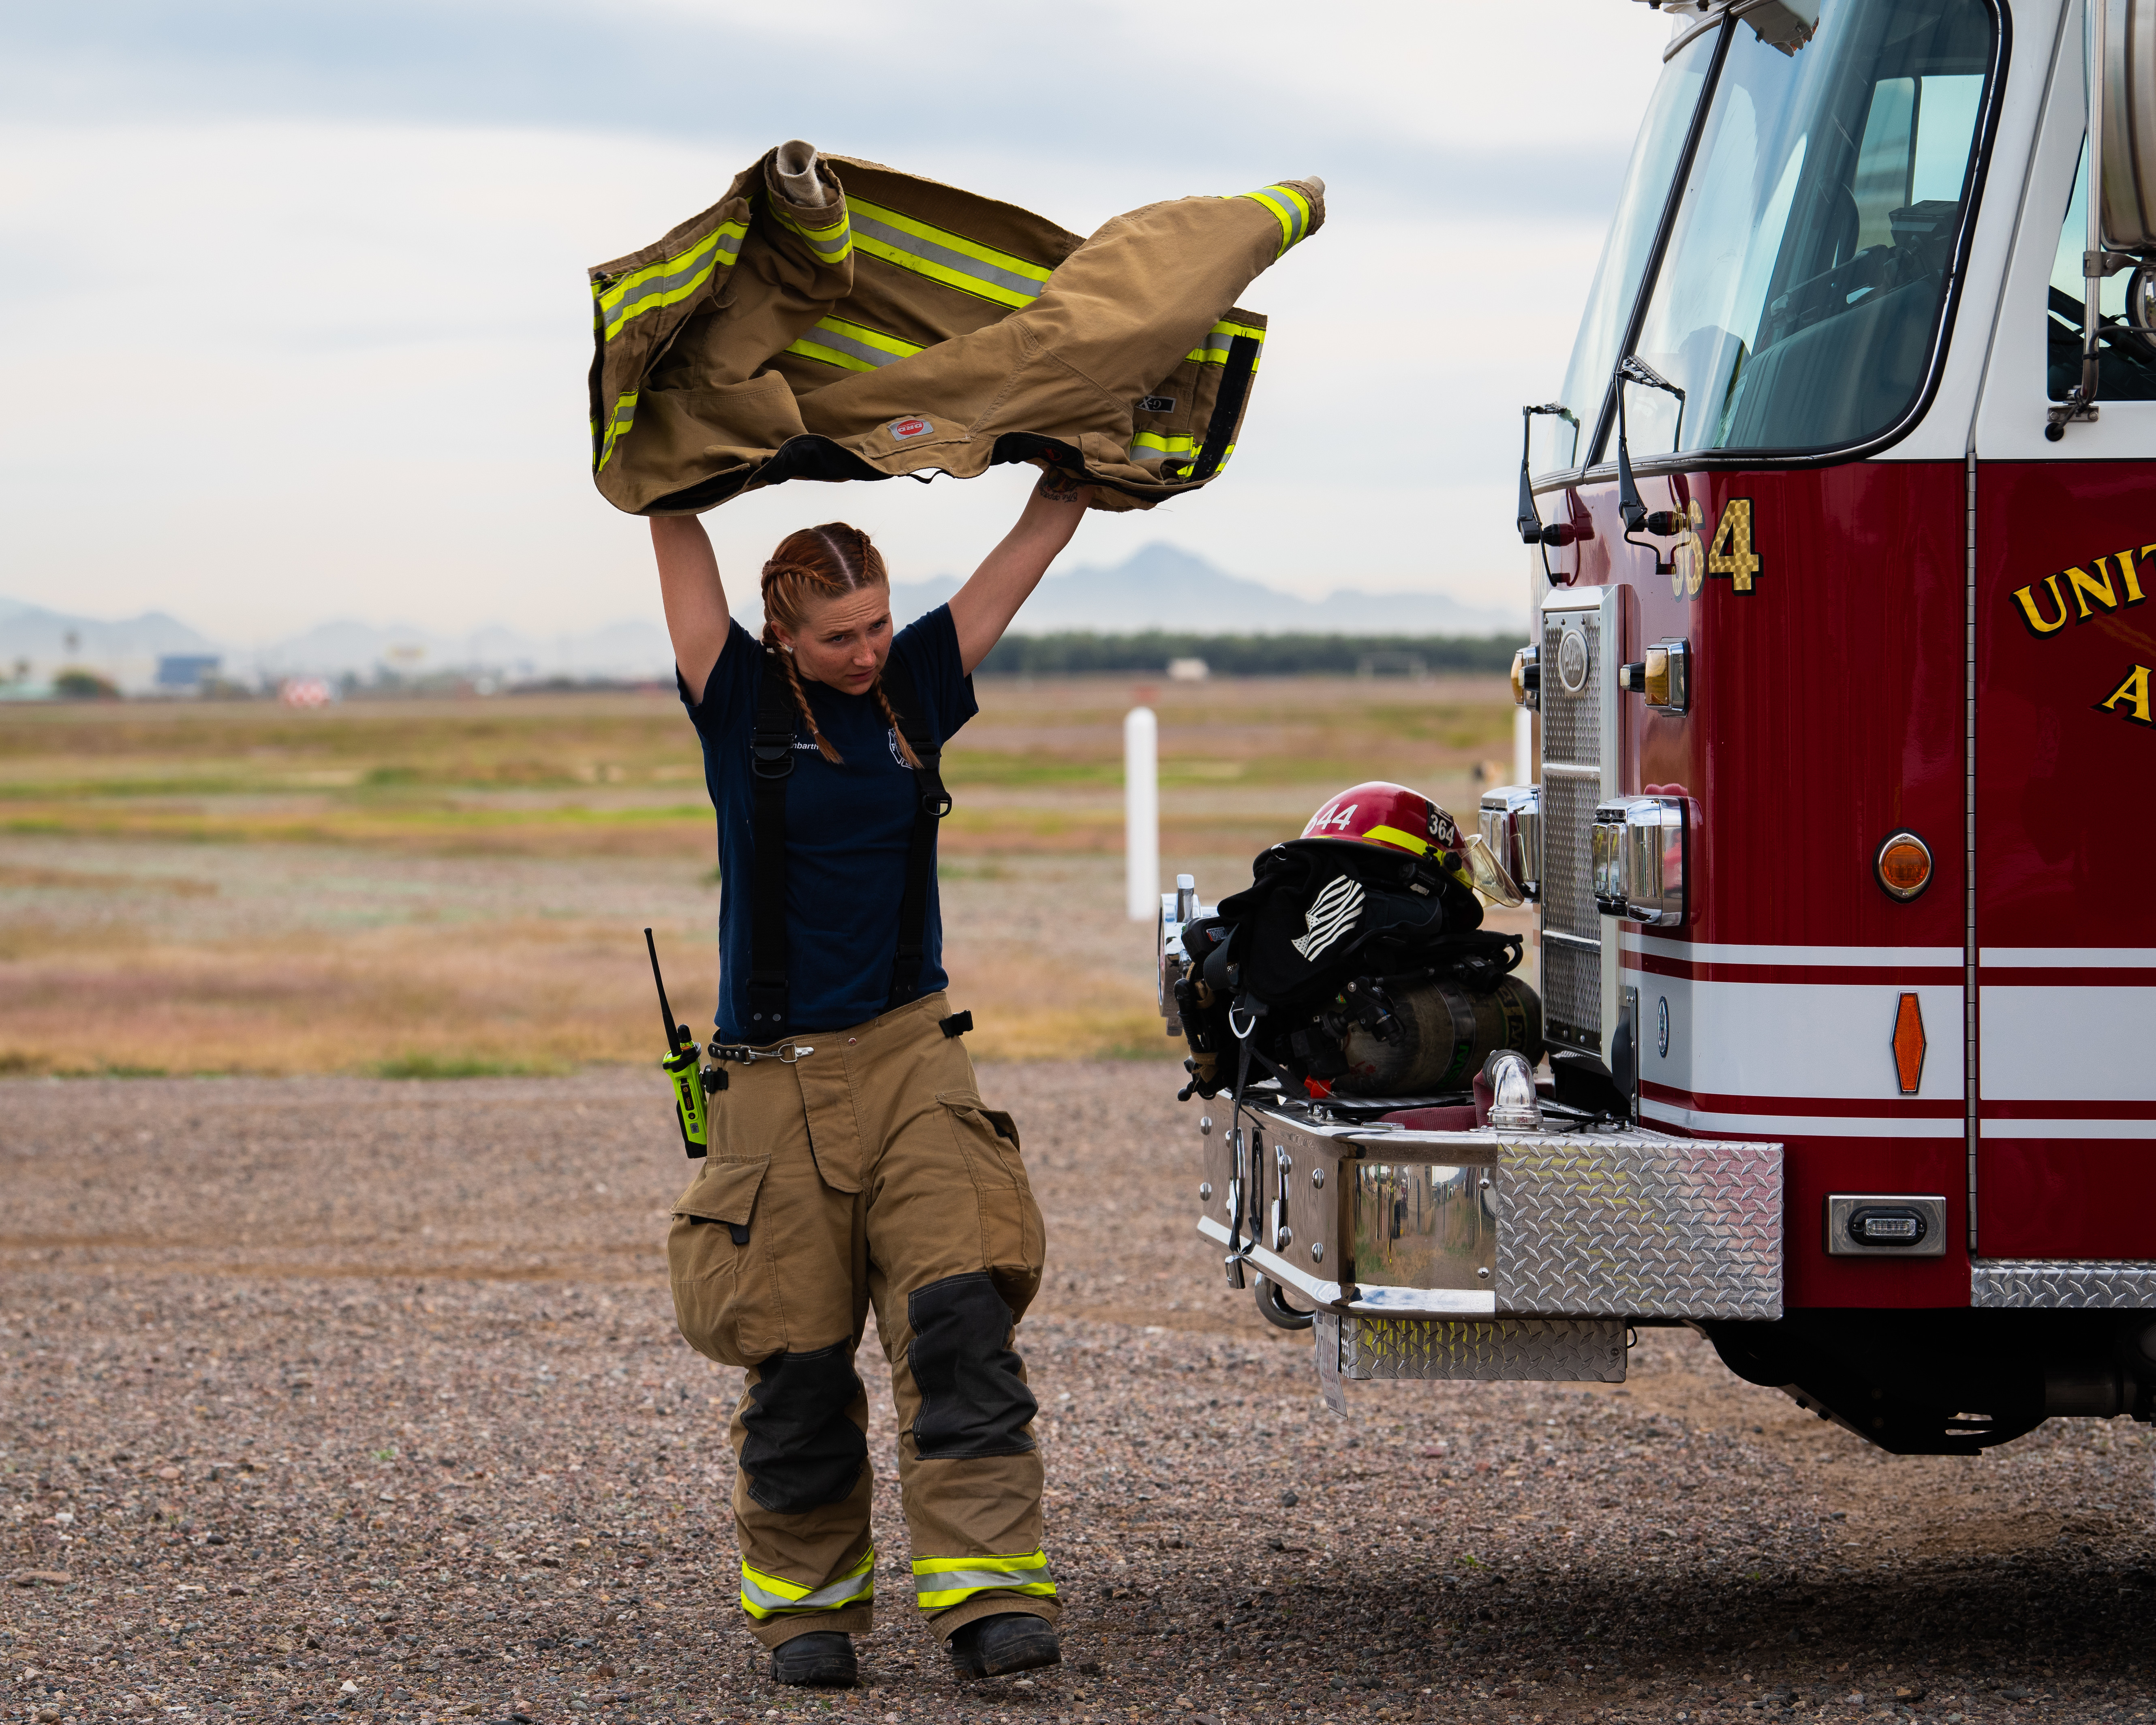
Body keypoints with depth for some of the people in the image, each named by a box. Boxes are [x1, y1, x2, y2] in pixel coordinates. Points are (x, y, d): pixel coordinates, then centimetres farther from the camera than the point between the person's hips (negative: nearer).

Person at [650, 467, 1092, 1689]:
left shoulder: (917, 684, 7)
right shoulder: (741, 699, -1)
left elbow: (1039, 539, 10)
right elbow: (678, 524, -2)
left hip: (914, 1059, 2)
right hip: (780, 1079, -1)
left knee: (961, 1317, -14)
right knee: (798, 1361, 1)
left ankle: (992, 1598, -19)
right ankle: (807, 1601, 17)